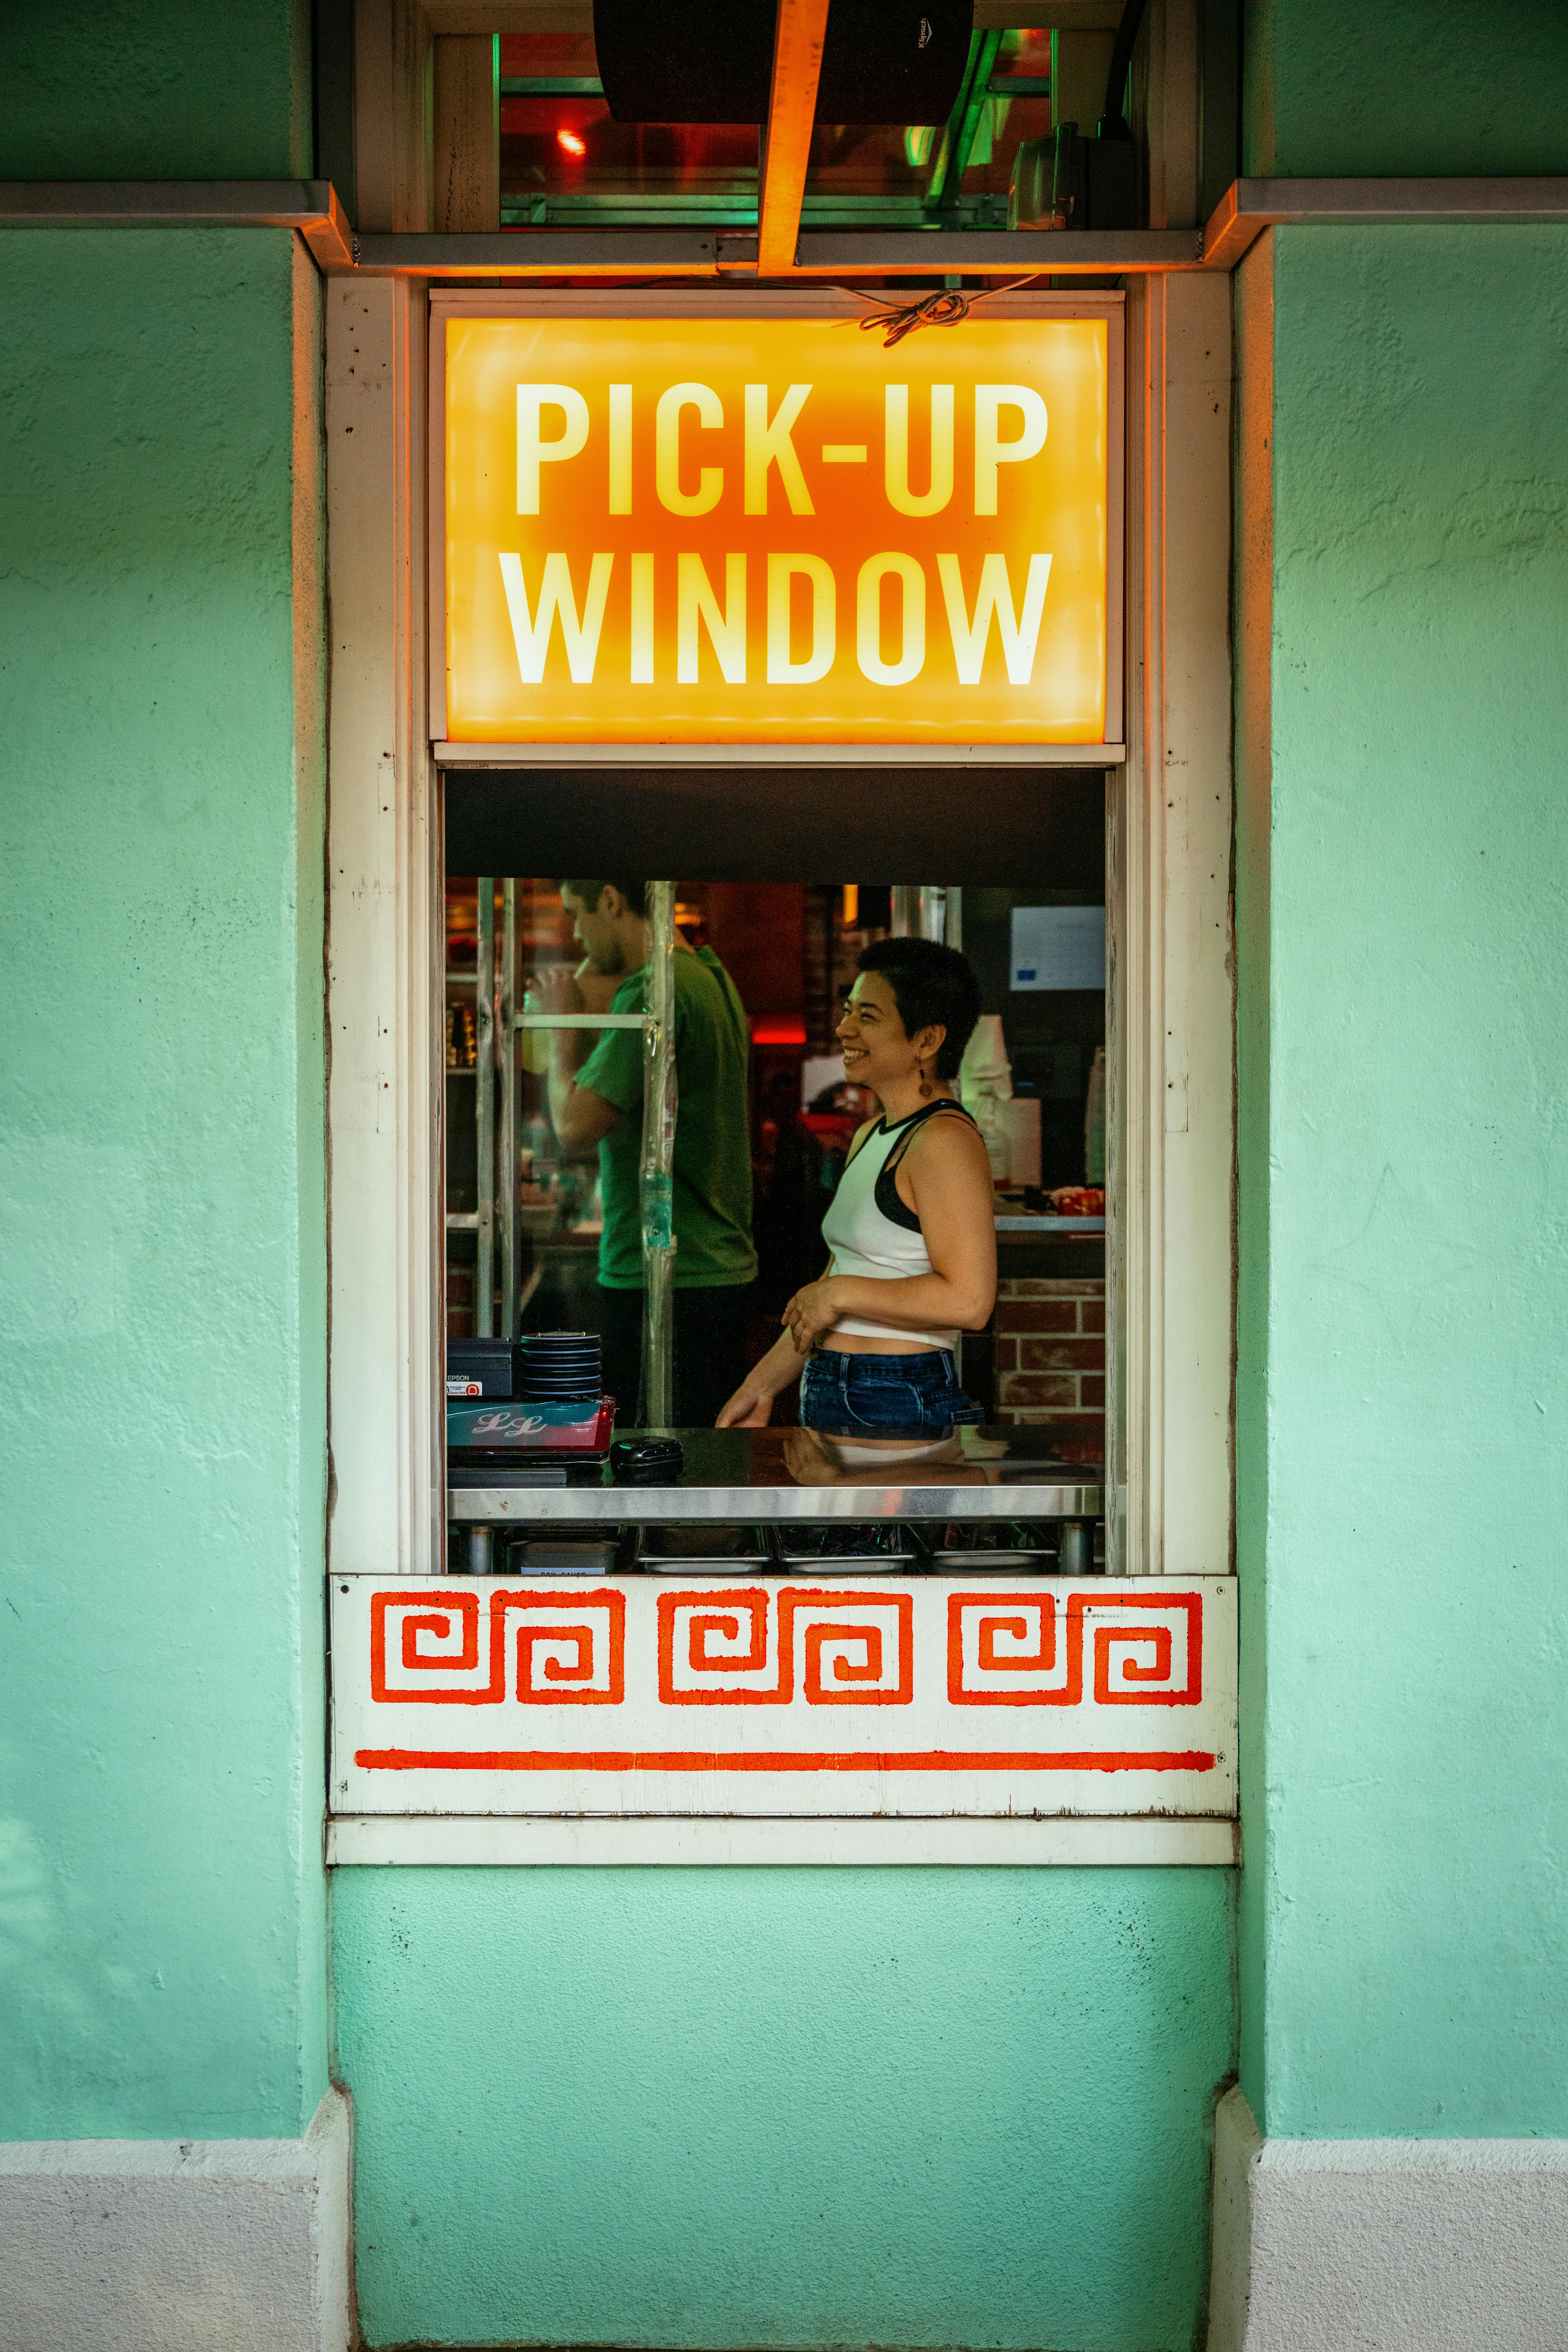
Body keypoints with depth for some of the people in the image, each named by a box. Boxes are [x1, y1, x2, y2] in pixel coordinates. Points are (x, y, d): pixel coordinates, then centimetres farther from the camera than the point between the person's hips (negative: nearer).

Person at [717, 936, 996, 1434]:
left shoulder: (945, 1138, -13)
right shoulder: (871, 1136, 16)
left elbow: (968, 1301, -22)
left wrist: (840, 1293, -13)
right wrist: (761, 1386, 20)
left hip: (900, 1410, -8)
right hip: (828, 1401, 8)